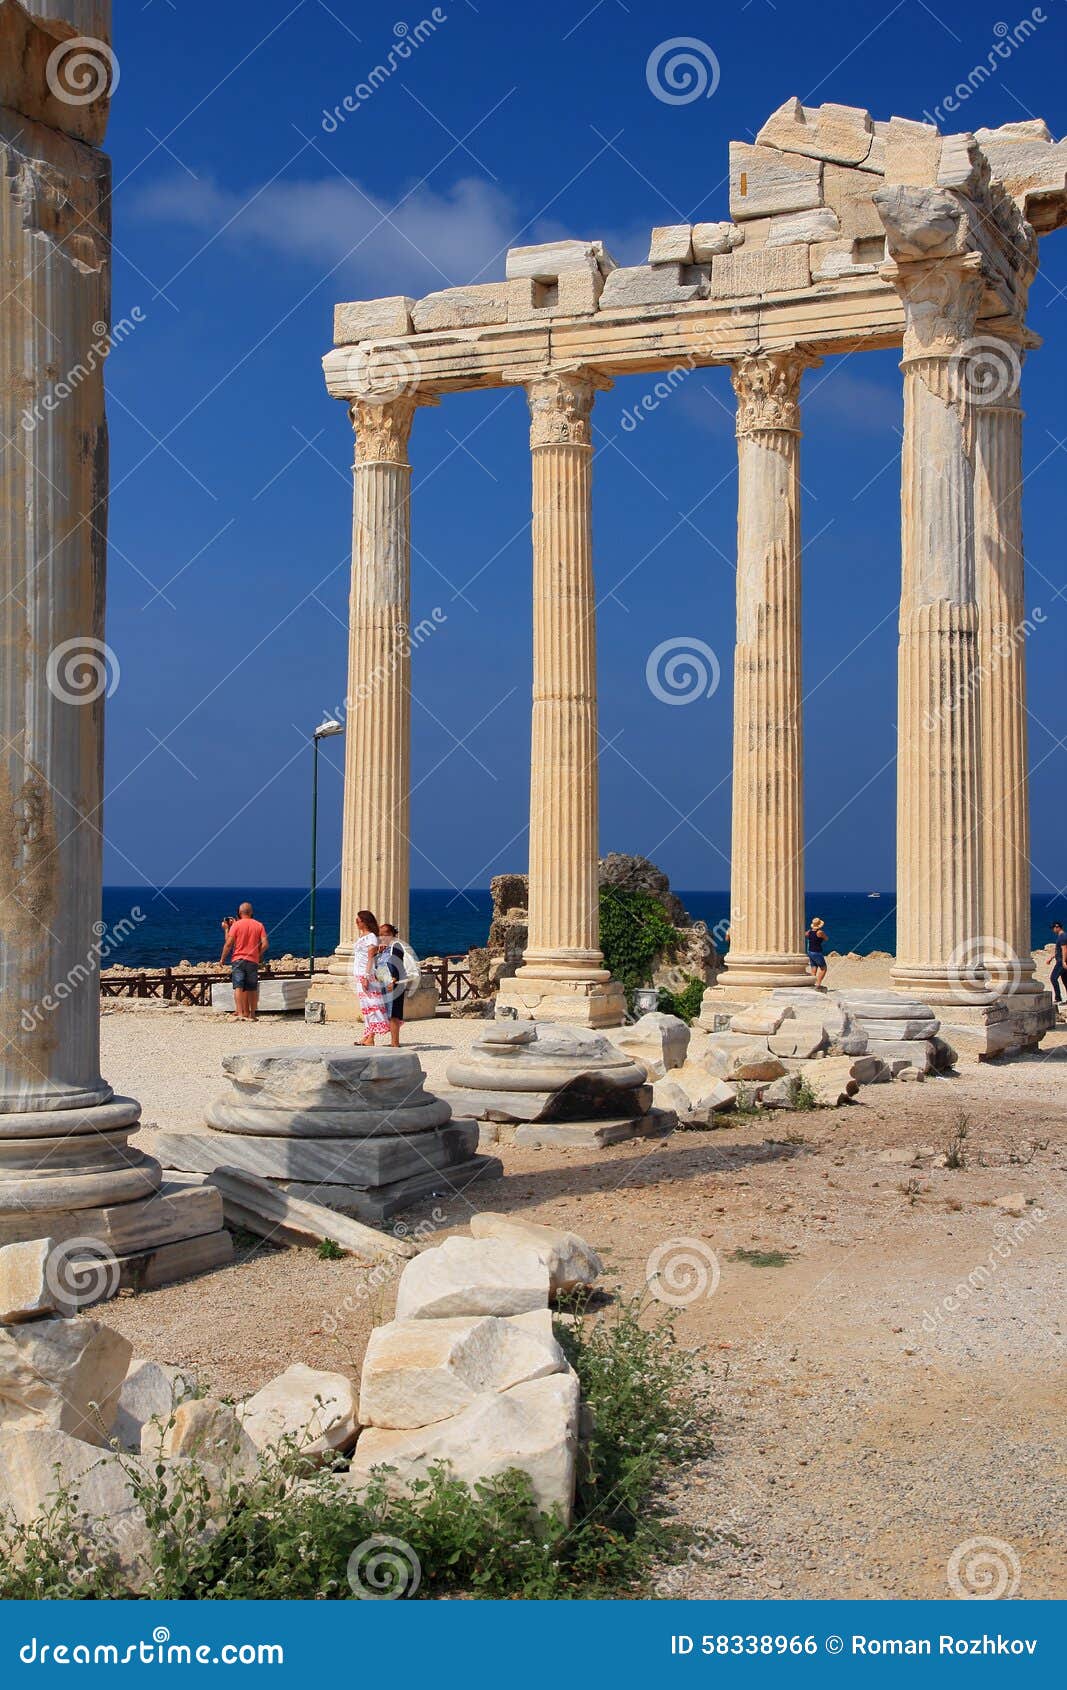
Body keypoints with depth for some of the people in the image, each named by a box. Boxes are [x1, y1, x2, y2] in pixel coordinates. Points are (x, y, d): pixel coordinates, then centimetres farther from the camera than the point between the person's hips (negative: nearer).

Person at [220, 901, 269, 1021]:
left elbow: (229, 943, -7)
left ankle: (239, 1013, -22)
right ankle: (251, 1014, 15)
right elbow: (265, 944, -2)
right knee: (252, 989, 11)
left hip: (238, 959, -2)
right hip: (253, 961, 3)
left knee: (238, 987, -8)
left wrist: (222, 959, 4)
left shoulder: (236, 925, -2)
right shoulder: (259, 925, 5)